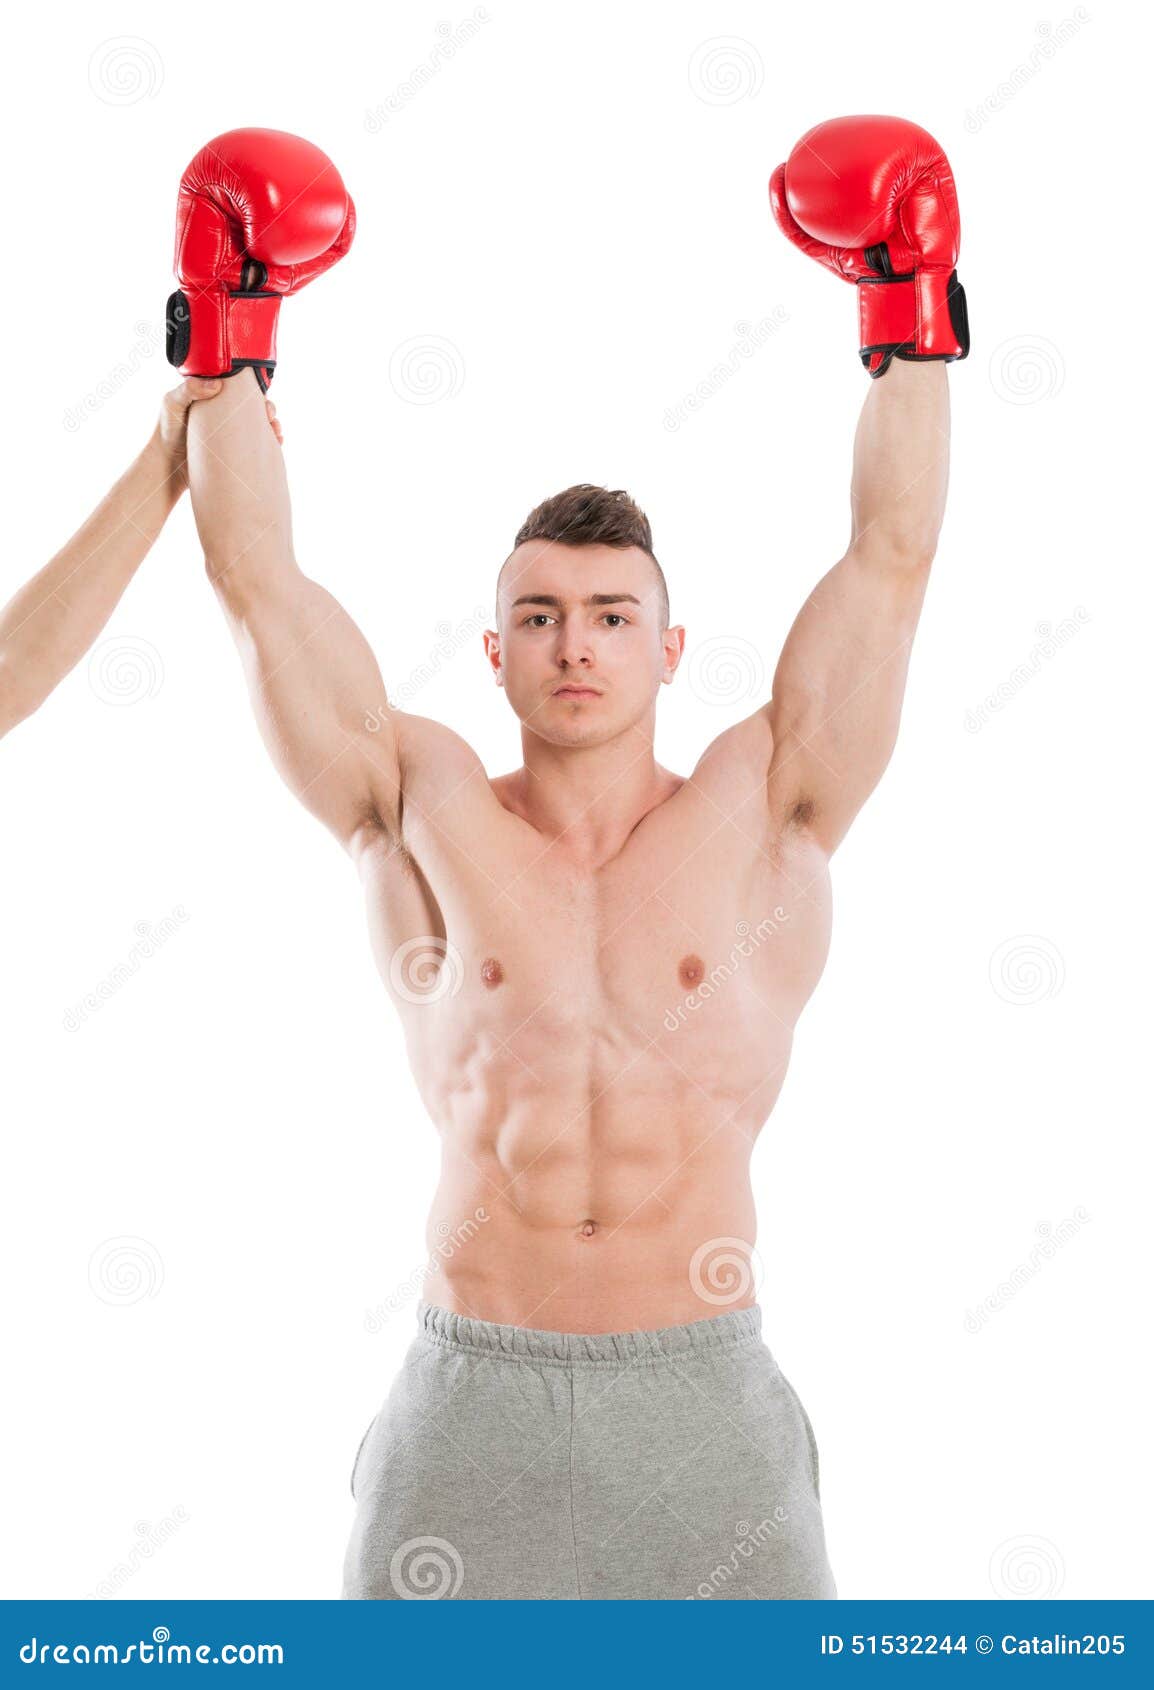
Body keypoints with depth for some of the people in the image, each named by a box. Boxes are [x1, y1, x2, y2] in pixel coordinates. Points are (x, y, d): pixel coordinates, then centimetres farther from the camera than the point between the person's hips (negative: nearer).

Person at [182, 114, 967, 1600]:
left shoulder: (760, 818, 4)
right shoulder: (423, 816, 5)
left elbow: (890, 558, 5)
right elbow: (257, 581, 6)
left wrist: (909, 314, 7)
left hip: (705, 1385, 0)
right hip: (472, 1385, 0)